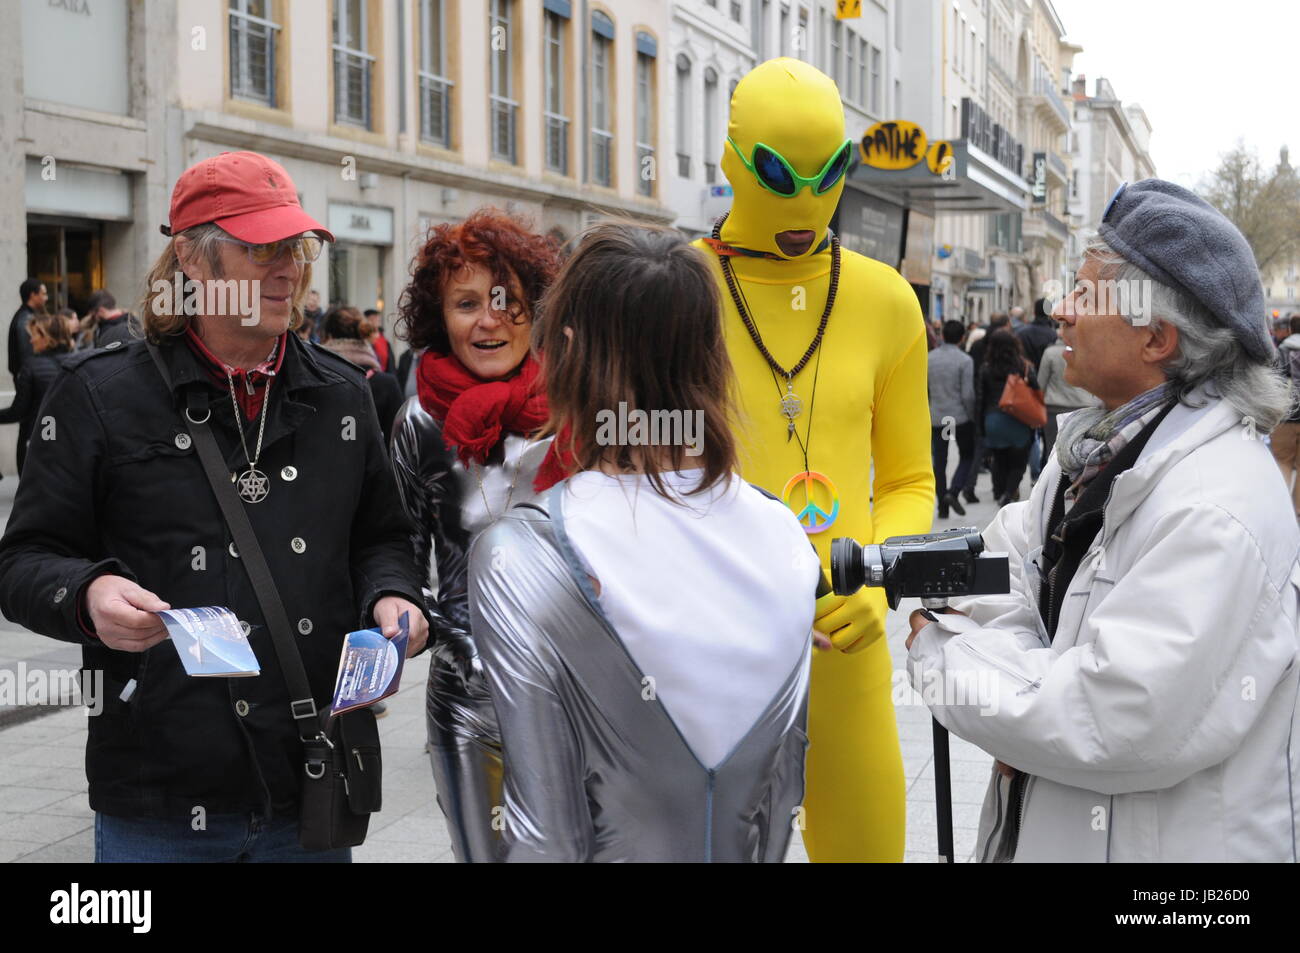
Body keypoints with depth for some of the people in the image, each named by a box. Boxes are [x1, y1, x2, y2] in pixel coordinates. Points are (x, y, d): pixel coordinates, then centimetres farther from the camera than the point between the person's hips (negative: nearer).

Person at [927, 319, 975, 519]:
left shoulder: (929, 358, 1)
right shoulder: (964, 360, -11)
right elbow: (968, 394, -14)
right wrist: (972, 416, -1)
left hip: (935, 418, 3)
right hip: (960, 417, -3)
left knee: (939, 461, 9)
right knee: (966, 457, 11)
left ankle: (942, 506, 9)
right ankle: (953, 492, -9)